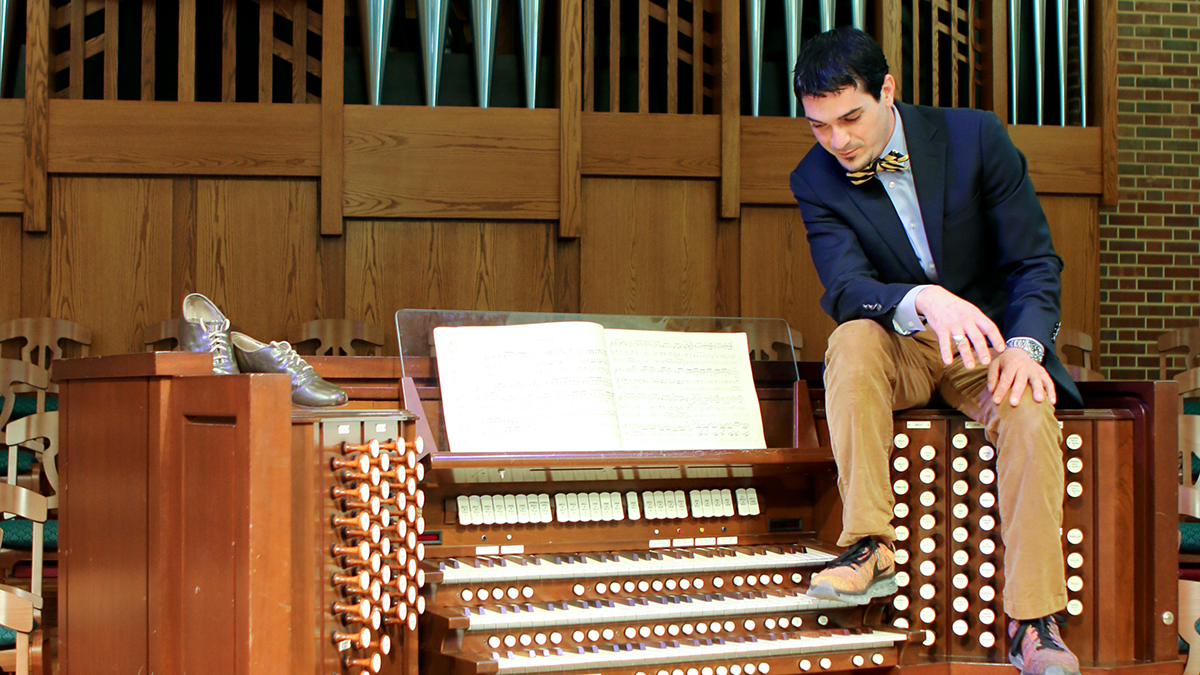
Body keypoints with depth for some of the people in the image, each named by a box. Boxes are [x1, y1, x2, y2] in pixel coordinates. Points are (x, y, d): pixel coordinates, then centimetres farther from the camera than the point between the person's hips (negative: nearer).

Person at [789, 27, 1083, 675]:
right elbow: (845, 288, -21)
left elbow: (1036, 262, -7)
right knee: (851, 338, -33)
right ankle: (870, 548, -34)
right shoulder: (815, 181, -7)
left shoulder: (975, 137, -9)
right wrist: (923, 300, -42)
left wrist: (1024, 346, -26)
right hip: (898, 351, 1)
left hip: (989, 335, -1)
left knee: (1028, 410, -33)